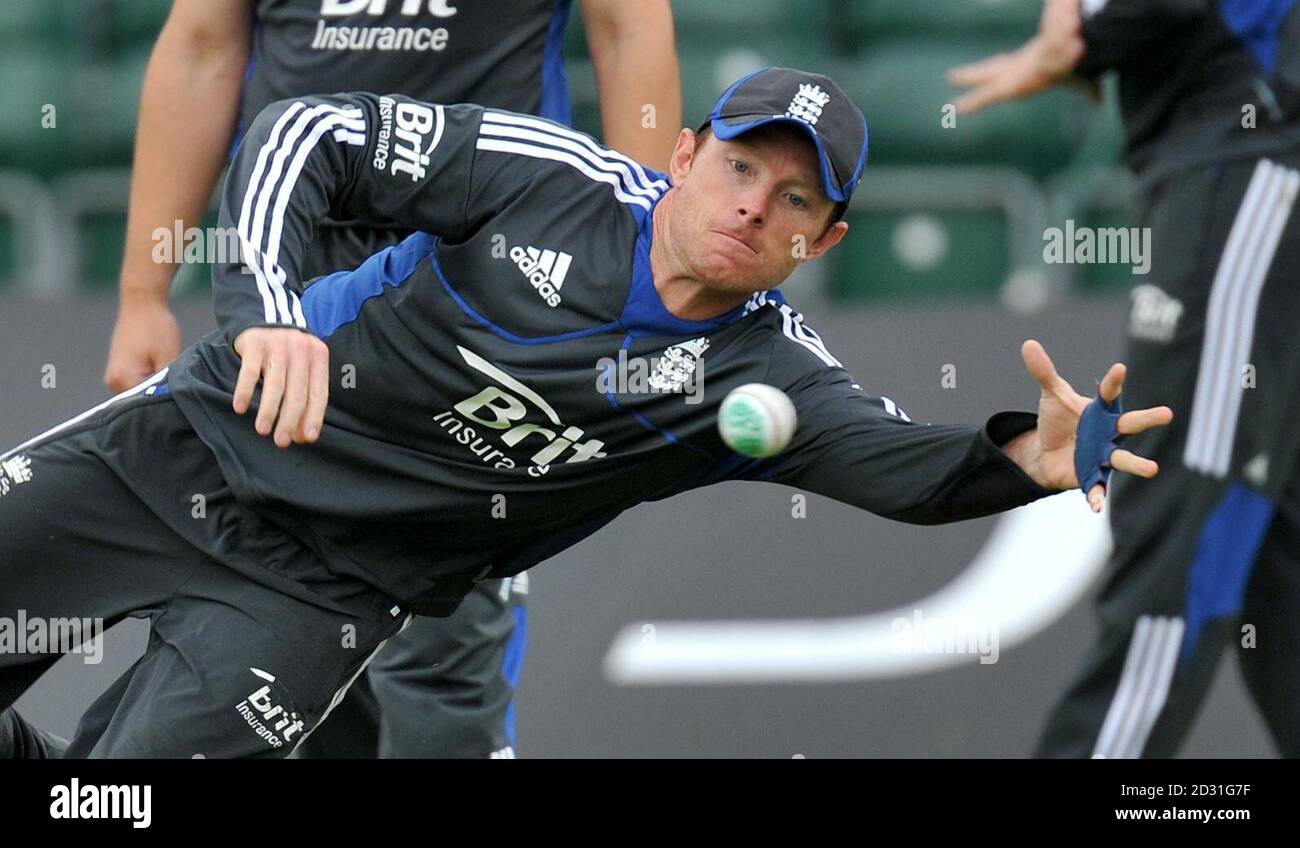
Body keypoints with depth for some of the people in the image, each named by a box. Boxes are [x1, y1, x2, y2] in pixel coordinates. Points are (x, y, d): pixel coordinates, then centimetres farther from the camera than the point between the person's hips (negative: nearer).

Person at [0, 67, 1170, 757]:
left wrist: (1032, 460, -46)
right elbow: (311, 134, -9)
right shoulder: (556, 181, -10)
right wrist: (269, 310, -27)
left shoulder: (765, 375, -8)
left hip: (315, 591, -1)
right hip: (186, 447, 1)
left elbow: (903, 460, -24)